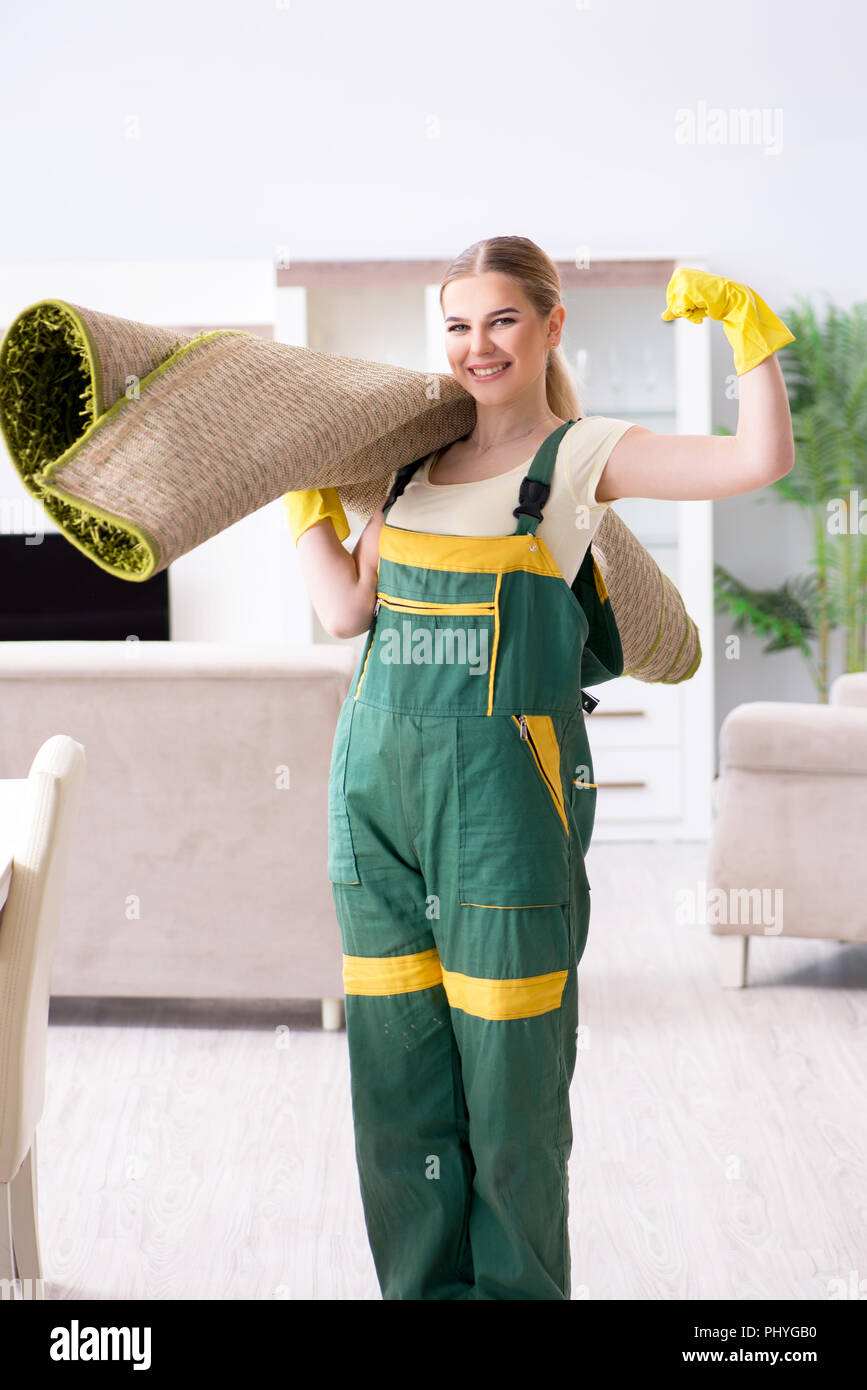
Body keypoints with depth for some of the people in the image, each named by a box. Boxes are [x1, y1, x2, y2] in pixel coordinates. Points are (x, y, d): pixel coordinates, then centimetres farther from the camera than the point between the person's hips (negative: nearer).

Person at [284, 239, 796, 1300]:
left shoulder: (584, 454, 1)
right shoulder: (414, 458, 15)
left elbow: (761, 459, -10)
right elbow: (347, 609, 12)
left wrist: (748, 324, -13)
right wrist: (306, 494, 17)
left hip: (502, 780, -5)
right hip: (377, 775, 5)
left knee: (509, 1061, 1)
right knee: (394, 1058, 9)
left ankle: (519, 1285, 18)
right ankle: (422, 1285, 23)